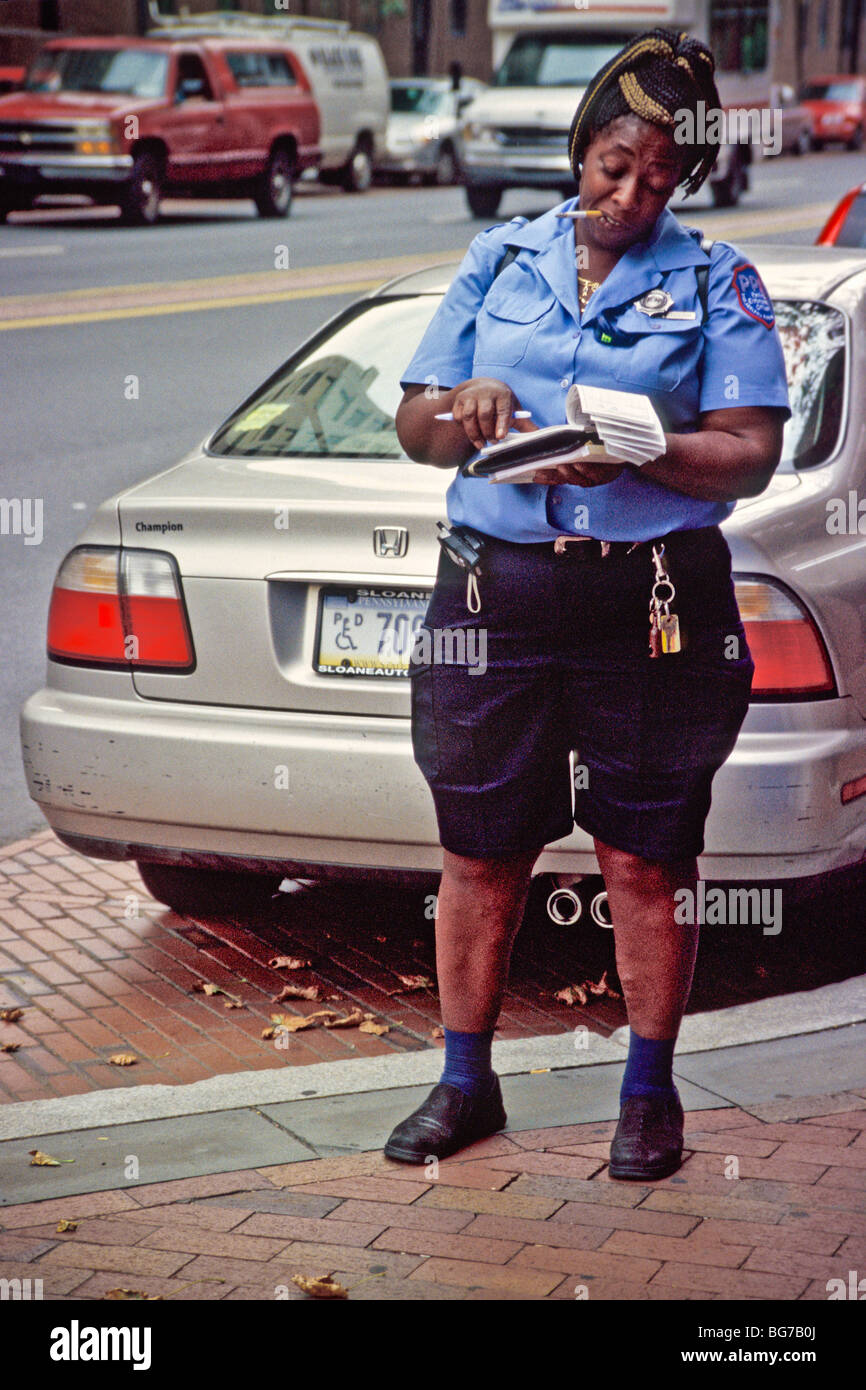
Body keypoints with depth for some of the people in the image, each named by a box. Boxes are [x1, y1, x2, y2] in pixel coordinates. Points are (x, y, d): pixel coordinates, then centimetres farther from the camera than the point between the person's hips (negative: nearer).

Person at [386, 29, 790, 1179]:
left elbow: (749, 456, -4)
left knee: (645, 862, 4)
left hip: (654, 601, -2)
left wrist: (636, 455, -21)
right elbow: (414, 427, 12)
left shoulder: (717, 281, 4)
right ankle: (465, 1081, 24)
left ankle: (650, 1089, 21)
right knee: (480, 857, 9)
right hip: (494, 594, 2)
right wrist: (466, 410, -10)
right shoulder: (499, 259, 12)